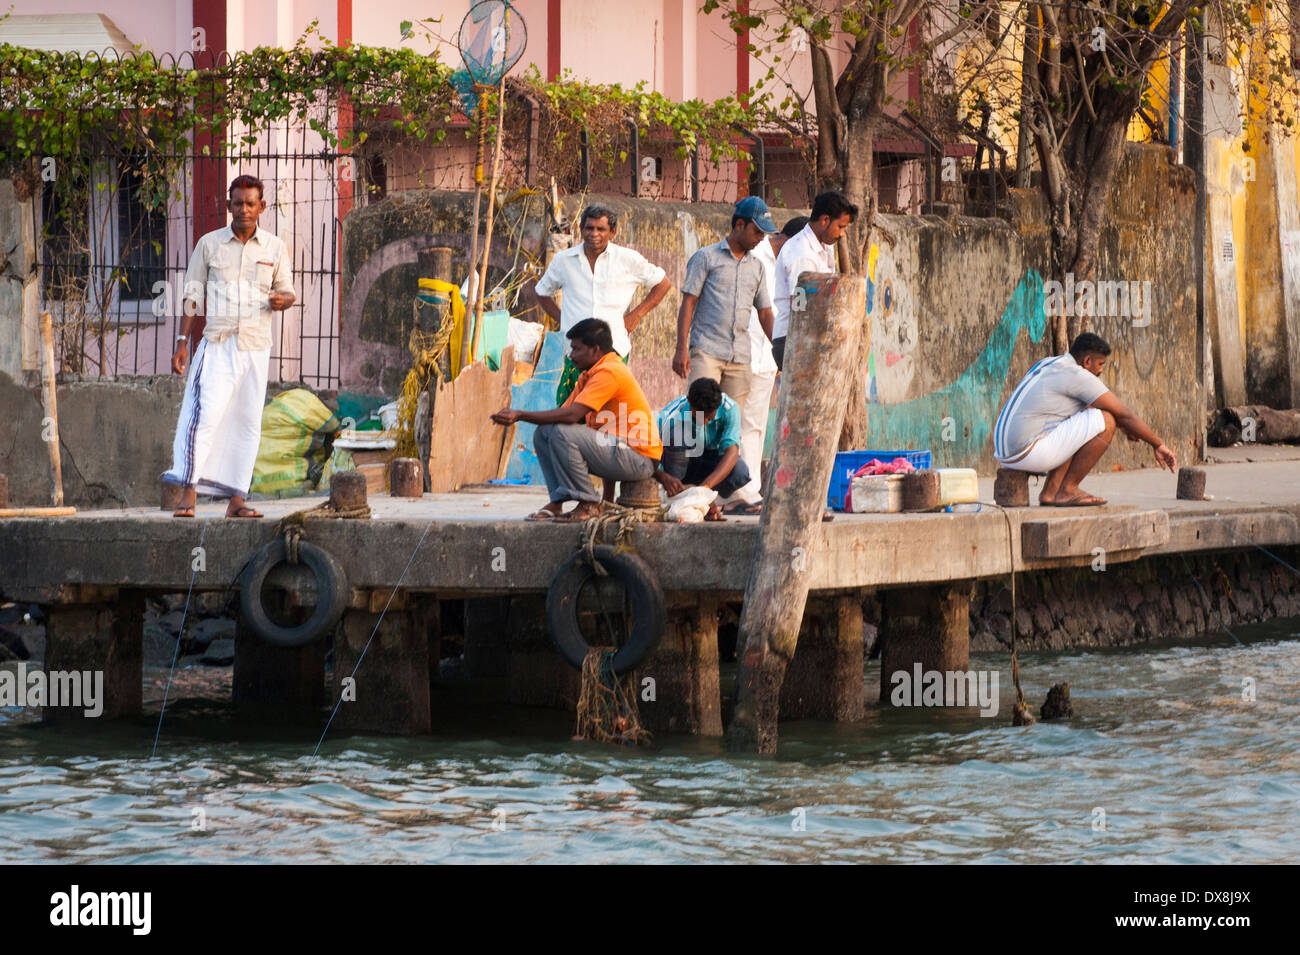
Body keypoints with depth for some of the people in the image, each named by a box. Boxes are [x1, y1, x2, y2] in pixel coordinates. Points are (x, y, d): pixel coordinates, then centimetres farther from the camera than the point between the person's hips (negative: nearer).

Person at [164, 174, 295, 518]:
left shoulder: (275, 248, 8)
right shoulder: (209, 244, 6)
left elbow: (287, 292, 15)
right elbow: (193, 294, 9)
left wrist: (280, 301, -10)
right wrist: (182, 342, 3)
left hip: (255, 347, 2)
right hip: (217, 344, -2)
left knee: (247, 422, 1)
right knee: (205, 413, -16)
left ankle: (236, 498, 5)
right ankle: (188, 493, -16)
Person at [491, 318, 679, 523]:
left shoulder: (609, 372, -17)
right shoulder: (588, 375, 16)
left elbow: (572, 414, -24)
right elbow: (564, 412, 8)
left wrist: (520, 415, -22)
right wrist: (518, 415, -7)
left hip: (638, 458, -10)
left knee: (562, 434, -26)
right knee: (543, 434, 5)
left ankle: (588, 504, -15)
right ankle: (556, 503, 1)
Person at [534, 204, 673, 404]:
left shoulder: (629, 260, 5)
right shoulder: (563, 261, 11)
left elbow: (663, 284, 17)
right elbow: (542, 293, 27)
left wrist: (637, 315, 7)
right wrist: (561, 319, 12)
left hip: (614, 349, -2)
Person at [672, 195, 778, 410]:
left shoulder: (756, 266, 17)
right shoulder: (706, 257, 2)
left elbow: (765, 313, 21)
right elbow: (688, 303, -1)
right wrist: (681, 349, -10)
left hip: (740, 358, 5)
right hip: (706, 351, -5)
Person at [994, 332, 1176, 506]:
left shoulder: (1048, 365, 21)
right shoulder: (1078, 377, -7)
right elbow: (1124, 415, -4)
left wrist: (1125, 427, 35)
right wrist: (1159, 445, 5)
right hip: (1029, 453, -9)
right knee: (1106, 421, -8)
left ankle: (1050, 491, 13)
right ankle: (1068, 490, -6)